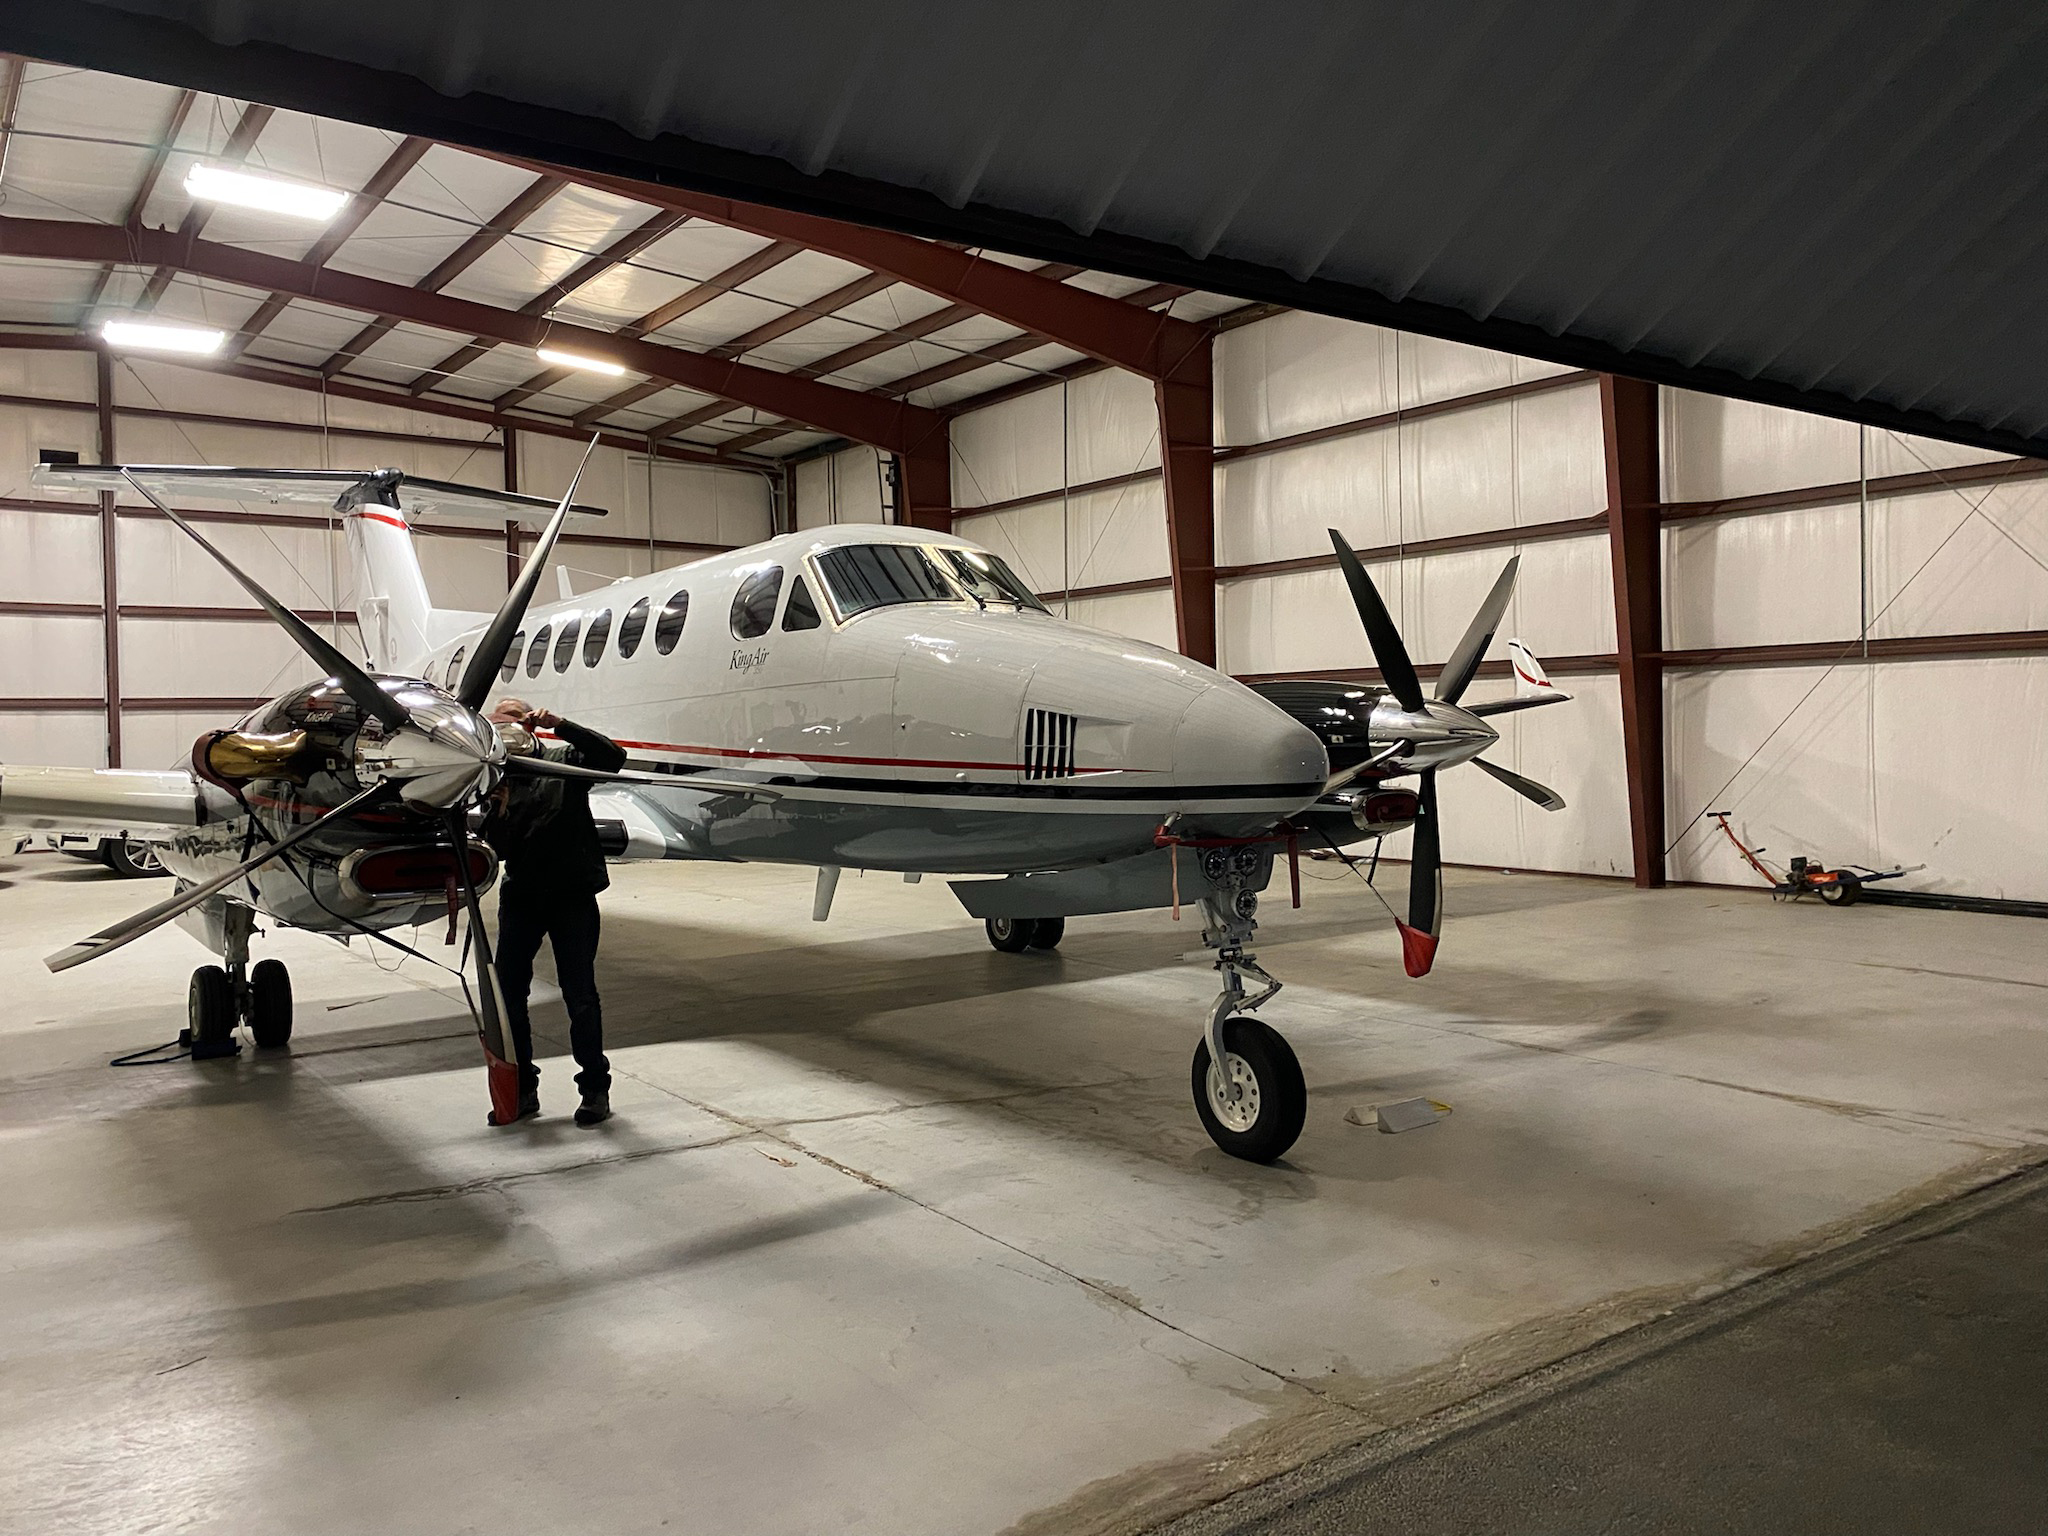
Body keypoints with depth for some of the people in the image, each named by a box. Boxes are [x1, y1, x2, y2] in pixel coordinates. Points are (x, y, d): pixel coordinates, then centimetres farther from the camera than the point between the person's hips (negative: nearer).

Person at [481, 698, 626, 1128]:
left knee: (579, 995, 1)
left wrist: (560, 725, -23)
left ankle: (595, 1088, 13)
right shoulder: (498, 778, 7)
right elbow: (500, 846, 0)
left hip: (572, 894, -4)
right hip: (521, 897, 4)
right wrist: (498, 808, -19)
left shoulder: (563, 760, 0)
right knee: (507, 992, 5)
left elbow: (612, 758, -19)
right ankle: (521, 1089, 17)